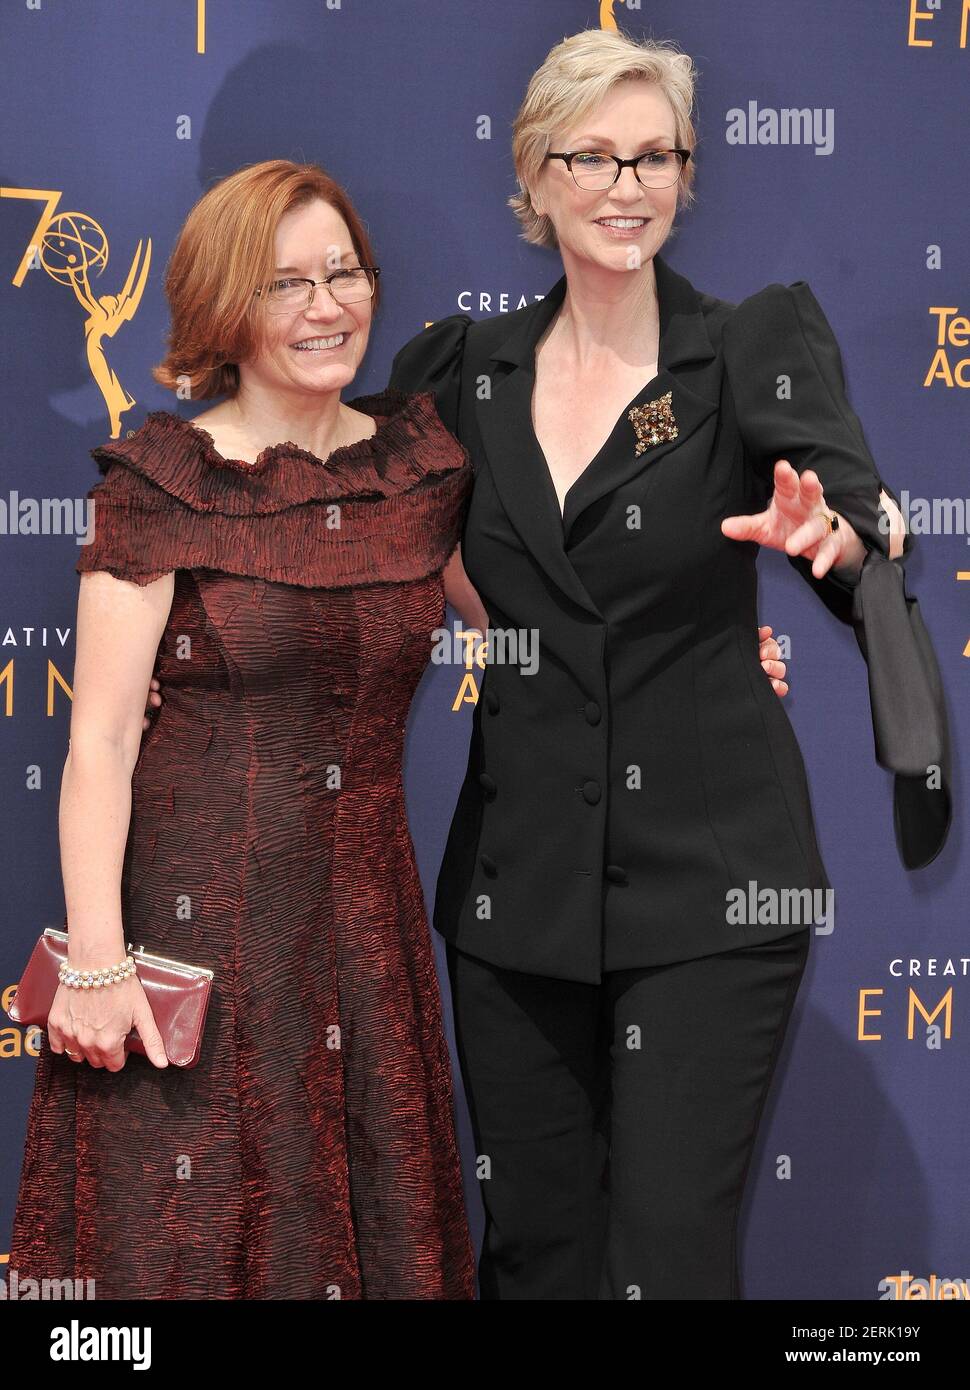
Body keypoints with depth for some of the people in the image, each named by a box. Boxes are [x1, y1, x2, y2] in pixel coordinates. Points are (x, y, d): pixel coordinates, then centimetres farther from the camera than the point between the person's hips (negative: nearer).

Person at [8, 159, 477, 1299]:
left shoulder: (420, 457, 5)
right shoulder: (162, 484, -9)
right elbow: (98, 740, -12)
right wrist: (95, 959, -17)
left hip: (365, 901, 5)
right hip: (196, 906, -4)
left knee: (377, 1221, 14)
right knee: (194, 1231, 5)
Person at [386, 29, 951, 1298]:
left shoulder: (757, 346, -1)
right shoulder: (468, 369, 7)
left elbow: (863, 527, -16)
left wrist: (830, 537, -37)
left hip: (707, 872, -3)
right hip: (519, 875, 3)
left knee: (672, 1243, -4)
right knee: (534, 1240, 11)